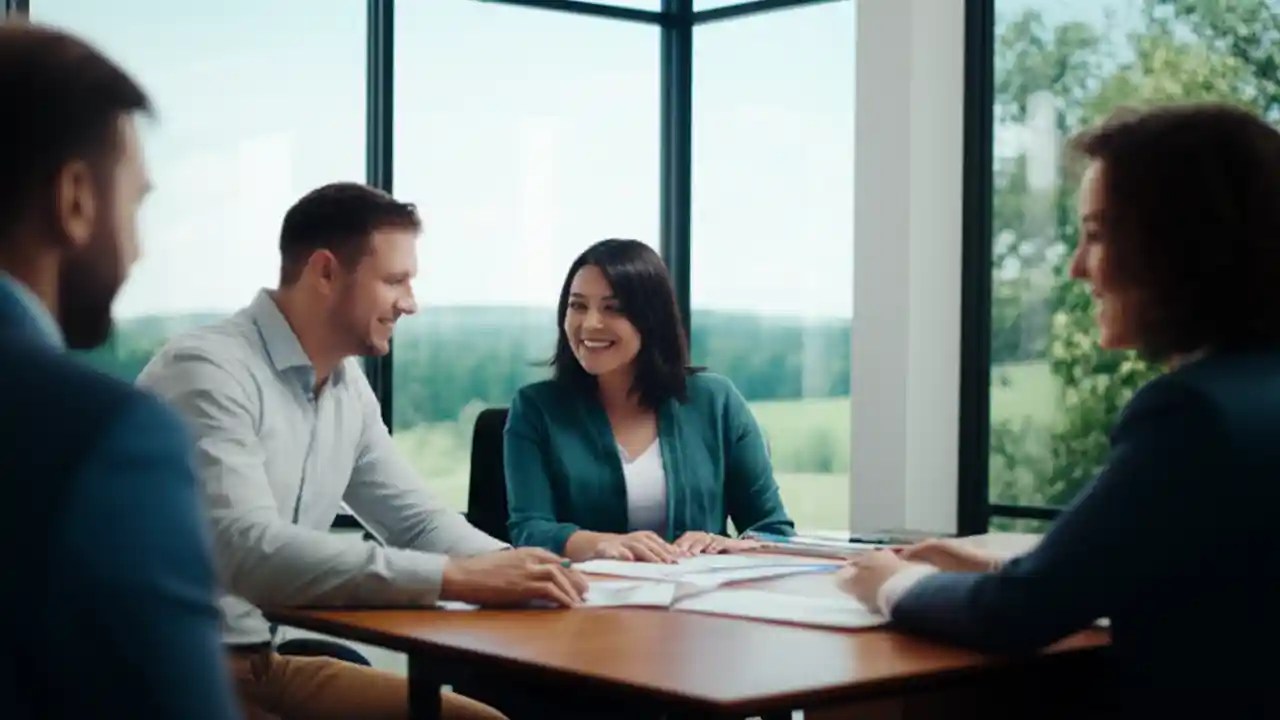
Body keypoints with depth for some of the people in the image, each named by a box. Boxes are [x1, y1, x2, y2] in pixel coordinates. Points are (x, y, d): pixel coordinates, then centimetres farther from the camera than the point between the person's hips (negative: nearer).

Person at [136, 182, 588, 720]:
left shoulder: (348, 385, 6)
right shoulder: (208, 371, -20)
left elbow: (416, 519, 13)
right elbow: (247, 551, -32)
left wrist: (509, 569, -8)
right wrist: (453, 576, -32)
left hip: (264, 660, 8)